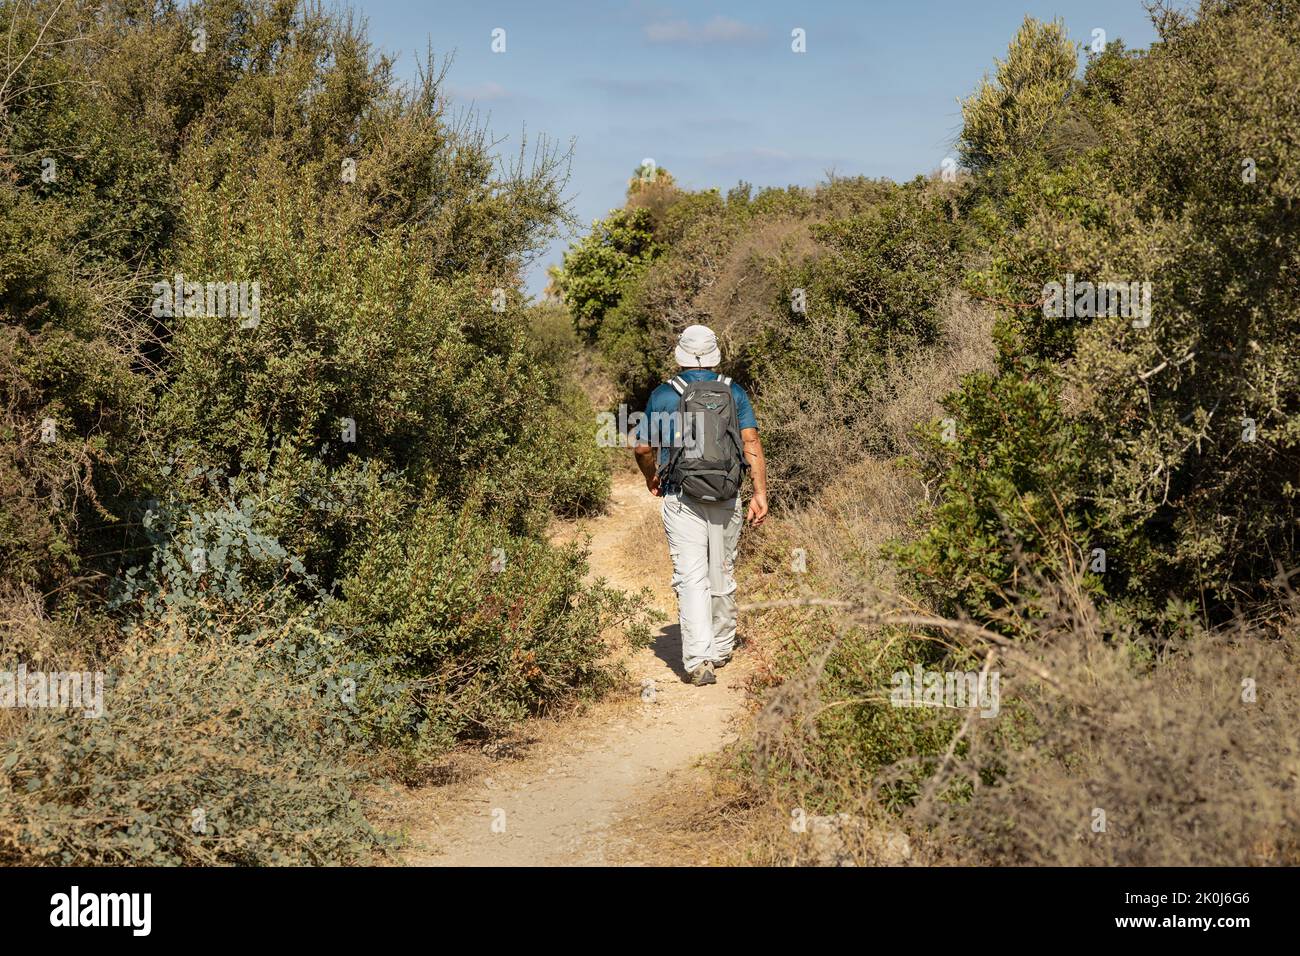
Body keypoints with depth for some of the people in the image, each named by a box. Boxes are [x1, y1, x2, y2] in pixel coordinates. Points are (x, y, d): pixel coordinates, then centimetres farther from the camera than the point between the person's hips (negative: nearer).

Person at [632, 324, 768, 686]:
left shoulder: (663, 394, 1)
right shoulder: (733, 392, 5)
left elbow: (642, 447, 3)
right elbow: (751, 442, -4)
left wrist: (652, 479, 22)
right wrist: (760, 493, -5)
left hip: (681, 499, -2)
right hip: (726, 499, 2)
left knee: (692, 578, -6)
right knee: (722, 575, 15)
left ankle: (698, 659, -18)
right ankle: (722, 649, 30)